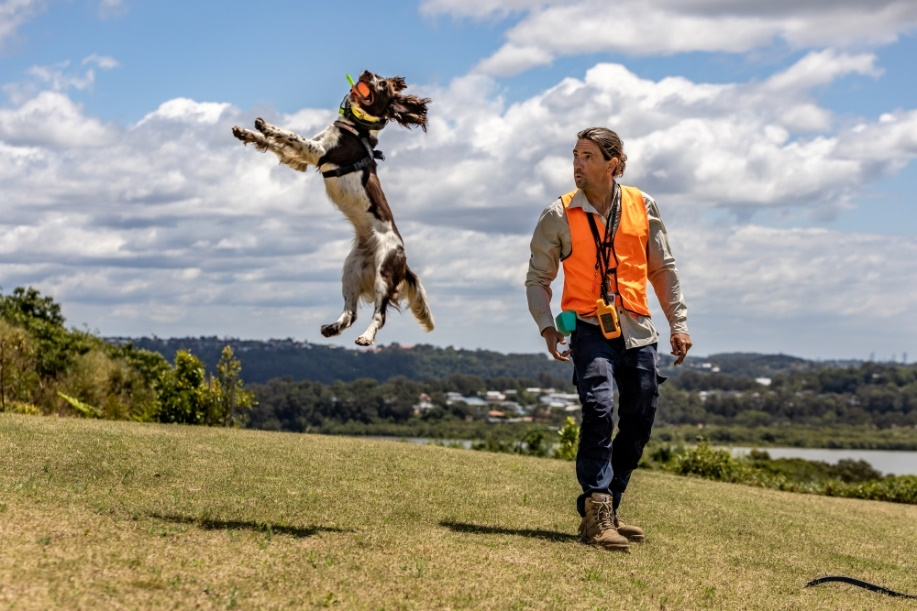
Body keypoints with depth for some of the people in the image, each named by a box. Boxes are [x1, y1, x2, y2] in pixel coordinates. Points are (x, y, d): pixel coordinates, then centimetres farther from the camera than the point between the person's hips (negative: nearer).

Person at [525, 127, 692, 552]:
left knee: (639, 422, 5)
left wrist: (678, 323, 8)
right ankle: (597, 513, -22)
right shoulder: (559, 216, -1)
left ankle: (602, 511, 20)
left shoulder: (642, 207, 5)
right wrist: (547, 327, -10)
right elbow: (537, 278, 4)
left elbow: (662, 269, 13)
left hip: (637, 330, 4)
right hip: (591, 329, -4)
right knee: (598, 409, -24)